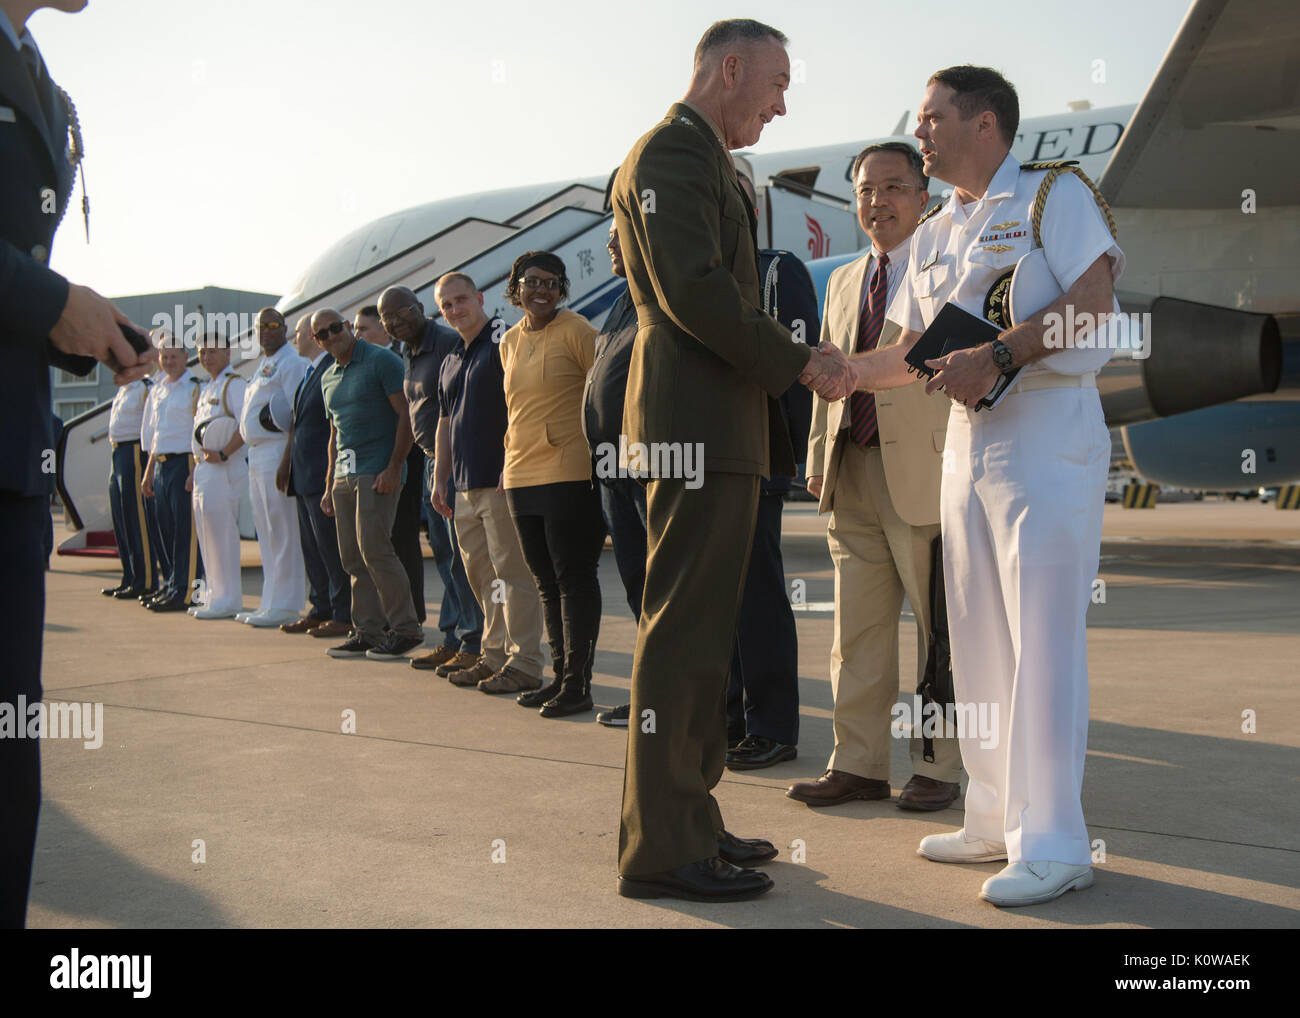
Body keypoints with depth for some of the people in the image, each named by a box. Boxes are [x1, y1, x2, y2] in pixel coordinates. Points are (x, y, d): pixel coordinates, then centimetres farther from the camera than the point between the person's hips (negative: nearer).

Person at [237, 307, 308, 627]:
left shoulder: (292, 363, -8)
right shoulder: (263, 364, 22)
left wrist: (288, 461, -23)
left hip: (278, 451, -10)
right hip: (257, 454, 10)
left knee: (283, 533, -7)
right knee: (266, 534, 13)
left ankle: (285, 606, -5)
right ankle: (270, 603, 19)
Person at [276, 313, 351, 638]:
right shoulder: (309, 373, 18)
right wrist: (286, 462, 23)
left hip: (324, 474, -10)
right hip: (303, 475, 10)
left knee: (330, 544, -6)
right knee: (311, 546, 13)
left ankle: (344, 615, 1)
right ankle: (320, 610, 20)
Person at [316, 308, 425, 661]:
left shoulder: (382, 361, -5)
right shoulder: (328, 378, 18)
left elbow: (405, 415, -10)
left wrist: (394, 467, -17)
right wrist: (330, 485, 19)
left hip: (378, 471, -8)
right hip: (345, 474, 8)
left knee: (374, 549, -13)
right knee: (352, 556, 6)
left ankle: (406, 629, -4)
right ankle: (367, 632, 13)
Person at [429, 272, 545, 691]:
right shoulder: (451, 361, 21)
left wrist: (512, 466, -20)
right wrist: (439, 479, 21)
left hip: (501, 480, -9)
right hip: (464, 486, 9)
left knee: (511, 570, -8)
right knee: (480, 574, 11)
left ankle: (523, 661, -6)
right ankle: (496, 653, 19)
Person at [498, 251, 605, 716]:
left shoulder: (575, 329, -5)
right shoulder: (509, 341, 16)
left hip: (569, 472, -7)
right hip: (521, 476, 7)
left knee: (573, 577, -4)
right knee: (546, 581, 12)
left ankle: (578, 682, 0)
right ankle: (560, 674, 20)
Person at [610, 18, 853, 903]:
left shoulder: (709, 162, 25)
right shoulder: (671, 153, -8)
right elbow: (695, 292, -20)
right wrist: (798, 361, -12)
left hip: (720, 429, 11)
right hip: (696, 426, -11)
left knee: (703, 635, 13)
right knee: (683, 633, -8)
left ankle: (690, 820, 22)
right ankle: (662, 849, -1)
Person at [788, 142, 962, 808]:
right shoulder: (843, 283, 20)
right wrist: (820, 459, 13)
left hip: (924, 471, -6)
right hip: (852, 477, 6)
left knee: (940, 627, 3)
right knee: (857, 628, 8)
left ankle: (938, 767, 13)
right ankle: (858, 764, 16)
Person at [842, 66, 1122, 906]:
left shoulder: (1055, 194, -2)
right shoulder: (933, 236, 20)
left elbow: (1093, 301, -17)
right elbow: (908, 354, 22)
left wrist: (996, 355, -25)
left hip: (1048, 438, -8)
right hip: (968, 445, 8)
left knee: (1040, 641, -8)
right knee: (978, 641, 10)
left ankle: (1052, 845, -2)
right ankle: (996, 822, 20)